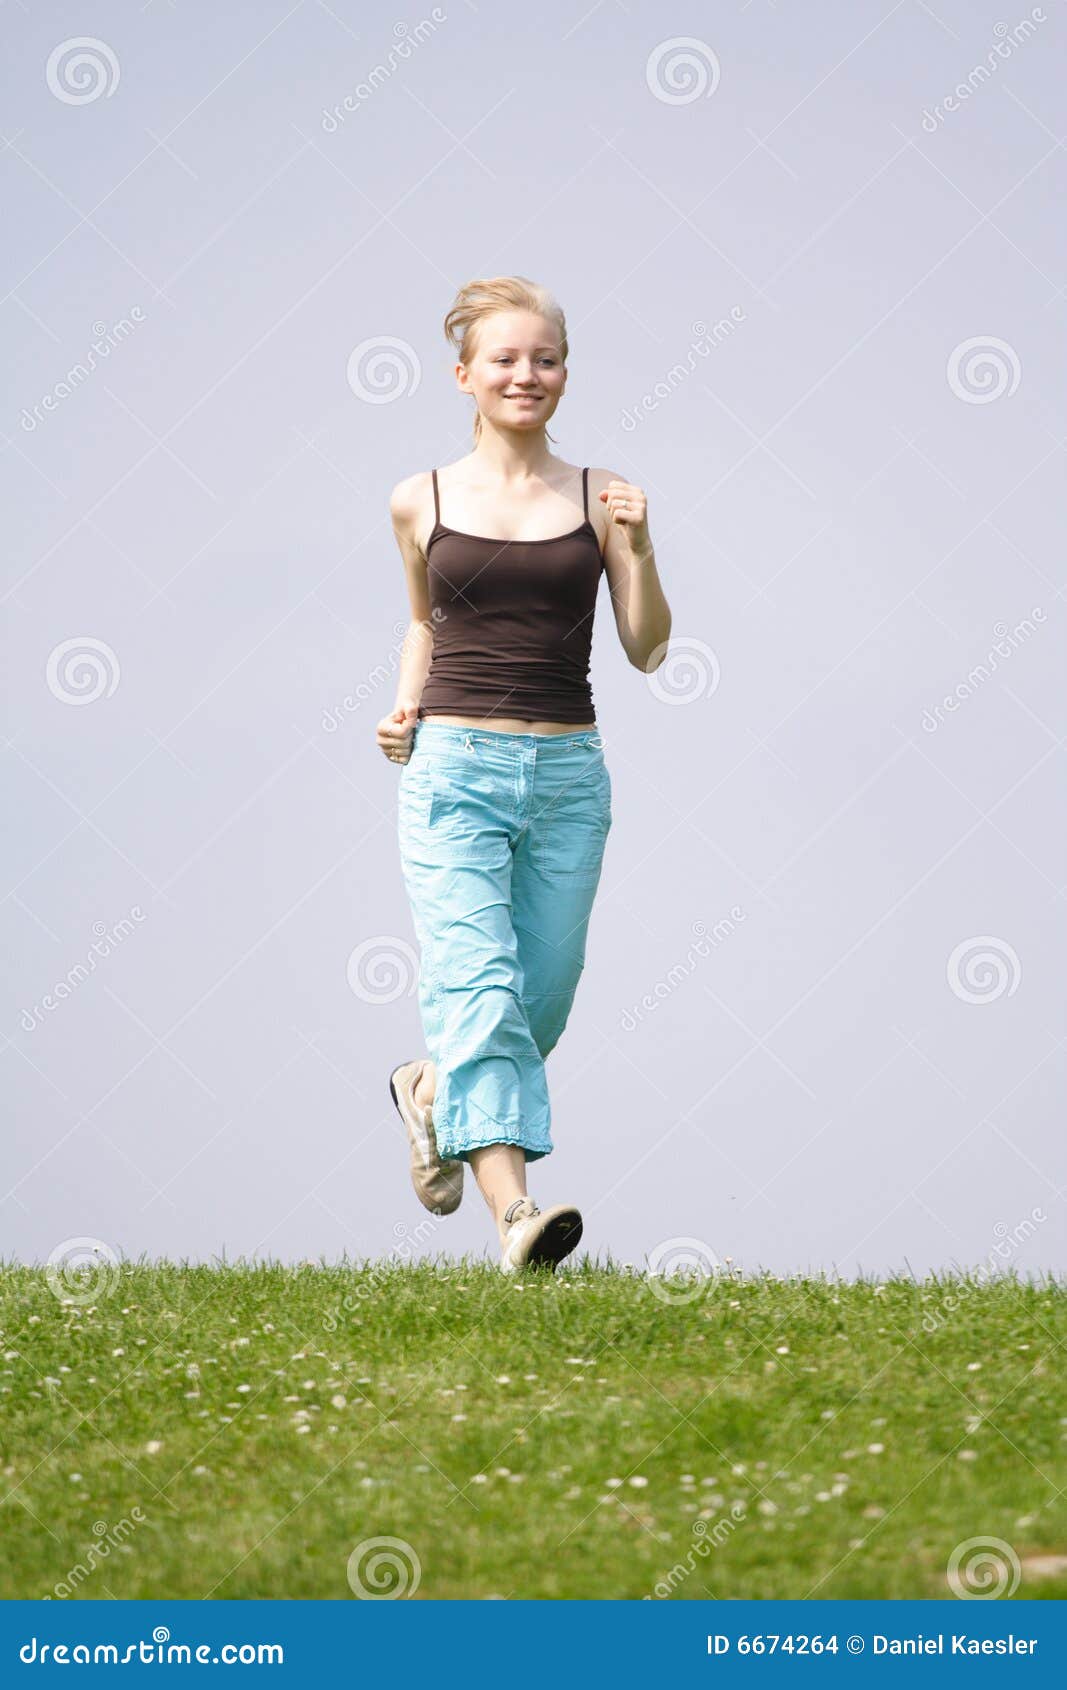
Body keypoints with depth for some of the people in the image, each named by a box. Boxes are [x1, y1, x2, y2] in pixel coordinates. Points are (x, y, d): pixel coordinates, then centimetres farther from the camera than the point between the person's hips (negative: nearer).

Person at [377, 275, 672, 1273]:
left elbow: (647, 651, 5)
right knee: (475, 984, -17)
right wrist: (404, 709, 6)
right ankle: (514, 1210, -26)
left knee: (540, 998, 10)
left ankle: (431, 1089, 42)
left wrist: (636, 547, -9)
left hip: (567, 775, 2)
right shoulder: (422, 502, 6)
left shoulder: (599, 499, 6)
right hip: (453, 769, -2)